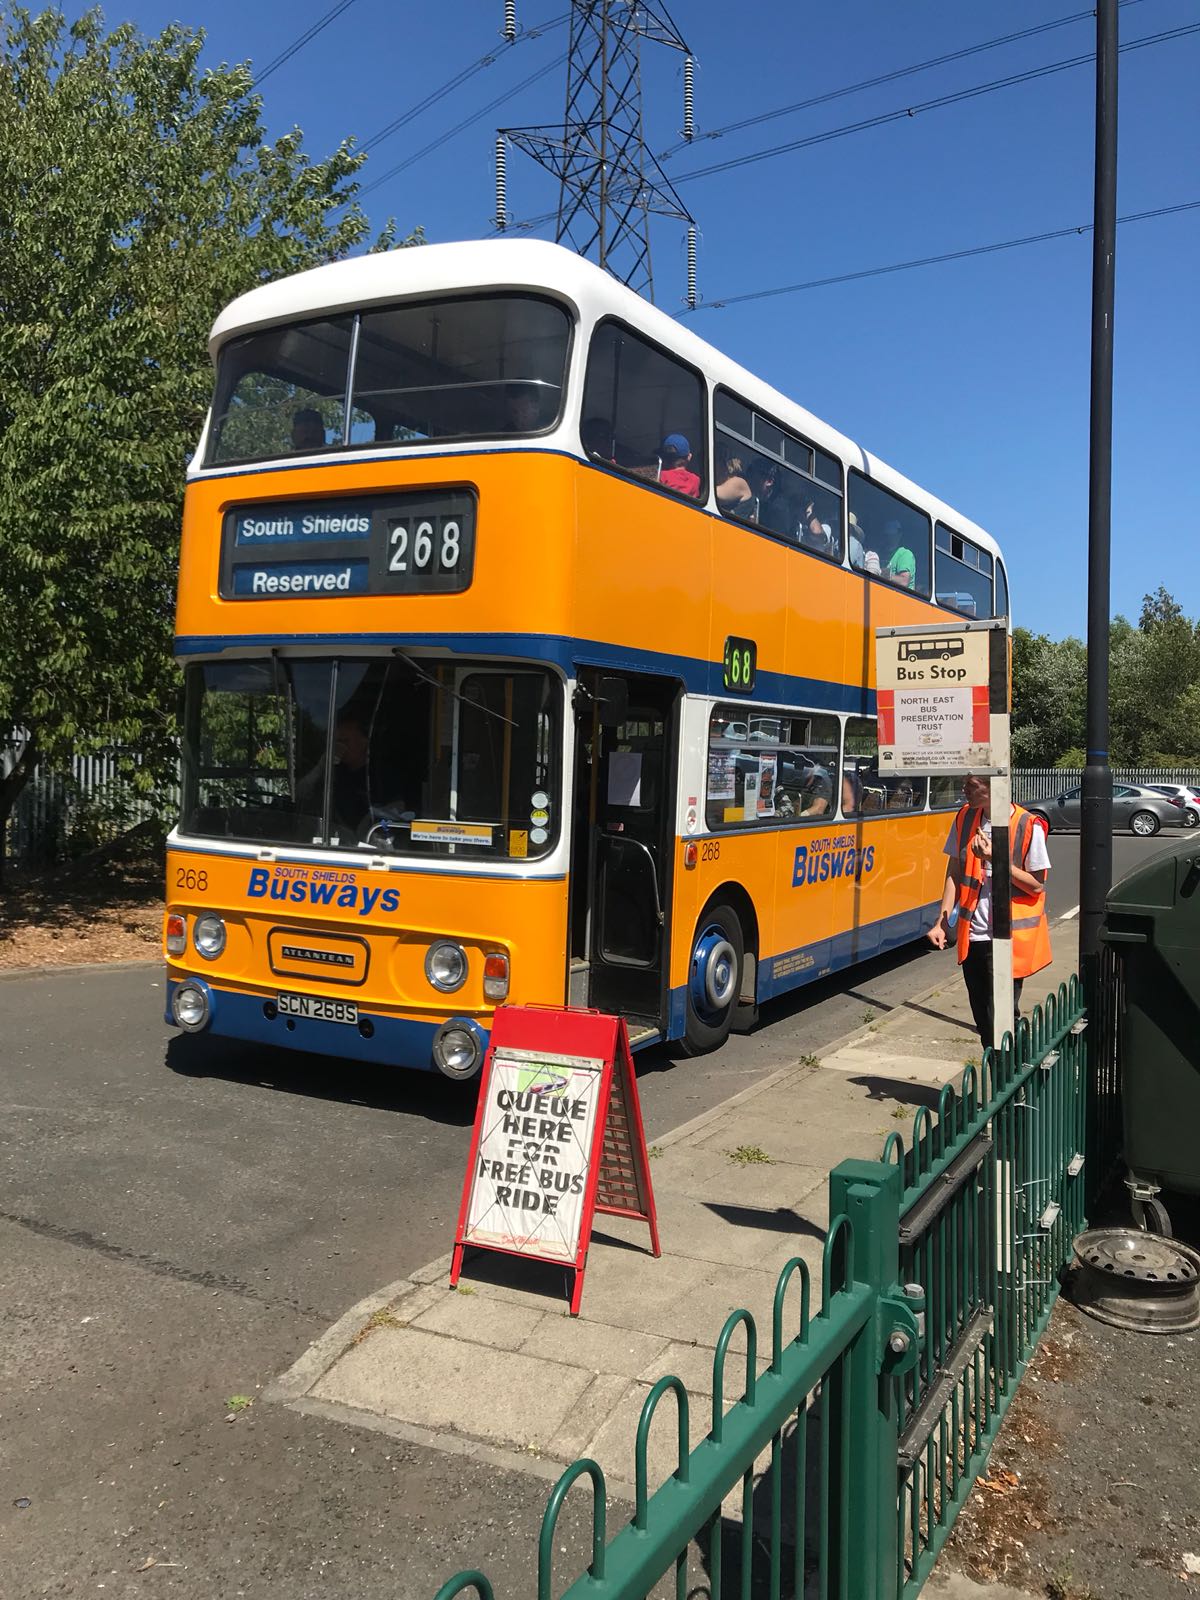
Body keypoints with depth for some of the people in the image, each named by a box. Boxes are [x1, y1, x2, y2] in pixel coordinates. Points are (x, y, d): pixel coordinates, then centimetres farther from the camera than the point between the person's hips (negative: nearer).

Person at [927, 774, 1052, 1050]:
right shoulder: (965, 818, 3)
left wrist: (994, 858, -20)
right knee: (983, 1020, 12)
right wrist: (942, 922, 1)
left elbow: (1037, 885, -10)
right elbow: (954, 874, 8)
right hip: (972, 936, 5)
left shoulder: (1028, 827, -12)